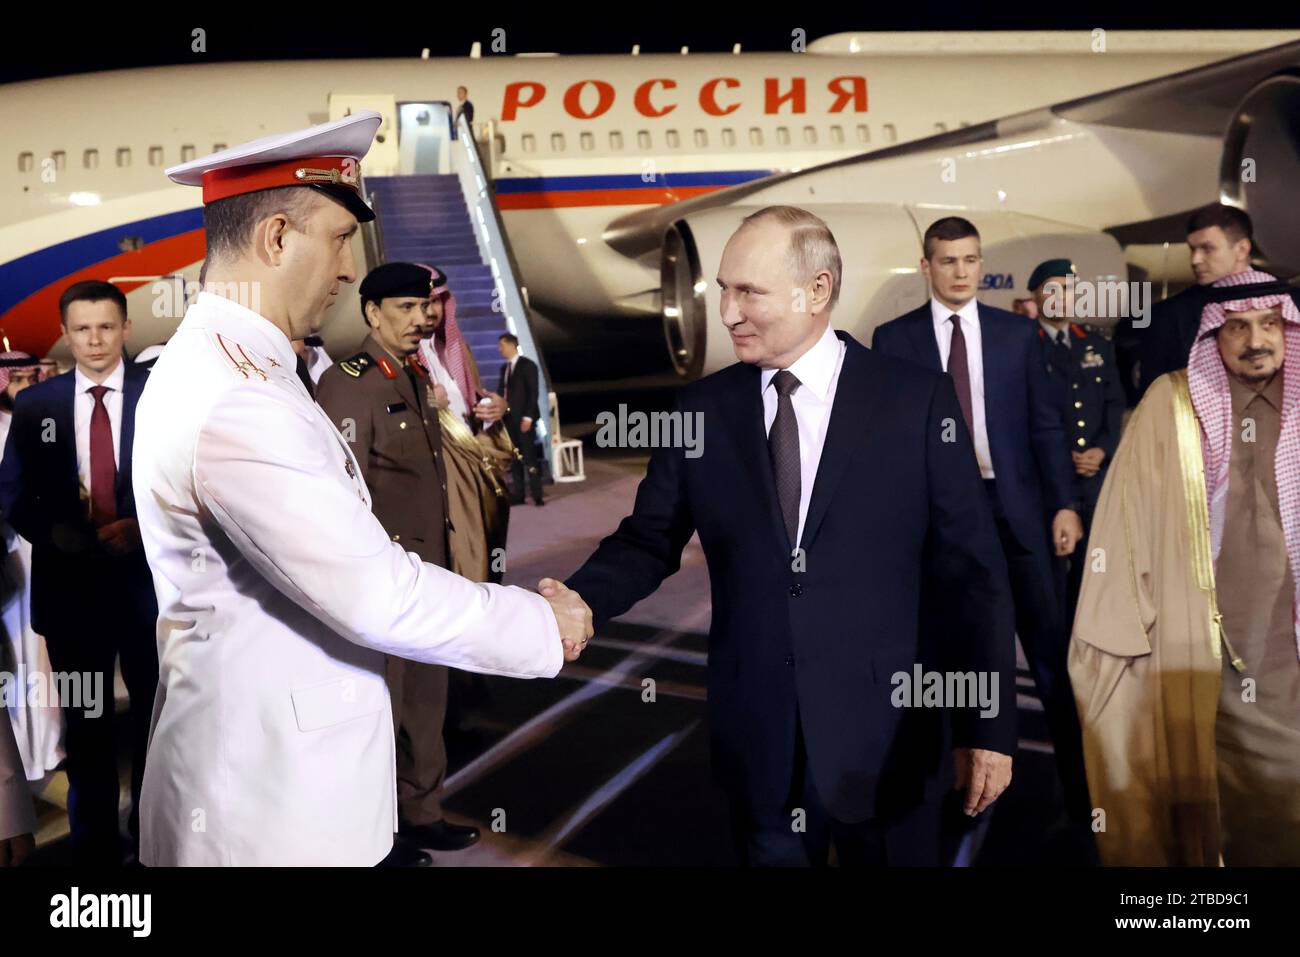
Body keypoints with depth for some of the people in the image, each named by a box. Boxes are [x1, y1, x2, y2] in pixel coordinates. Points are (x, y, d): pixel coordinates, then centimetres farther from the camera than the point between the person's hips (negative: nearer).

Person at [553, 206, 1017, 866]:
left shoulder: (918, 401, -7)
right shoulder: (702, 409, 0)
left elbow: (973, 572, -5)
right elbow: (649, 541, 4)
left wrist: (989, 727, -5)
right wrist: (581, 599, -17)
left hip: (885, 736, -2)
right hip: (756, 738, 2)